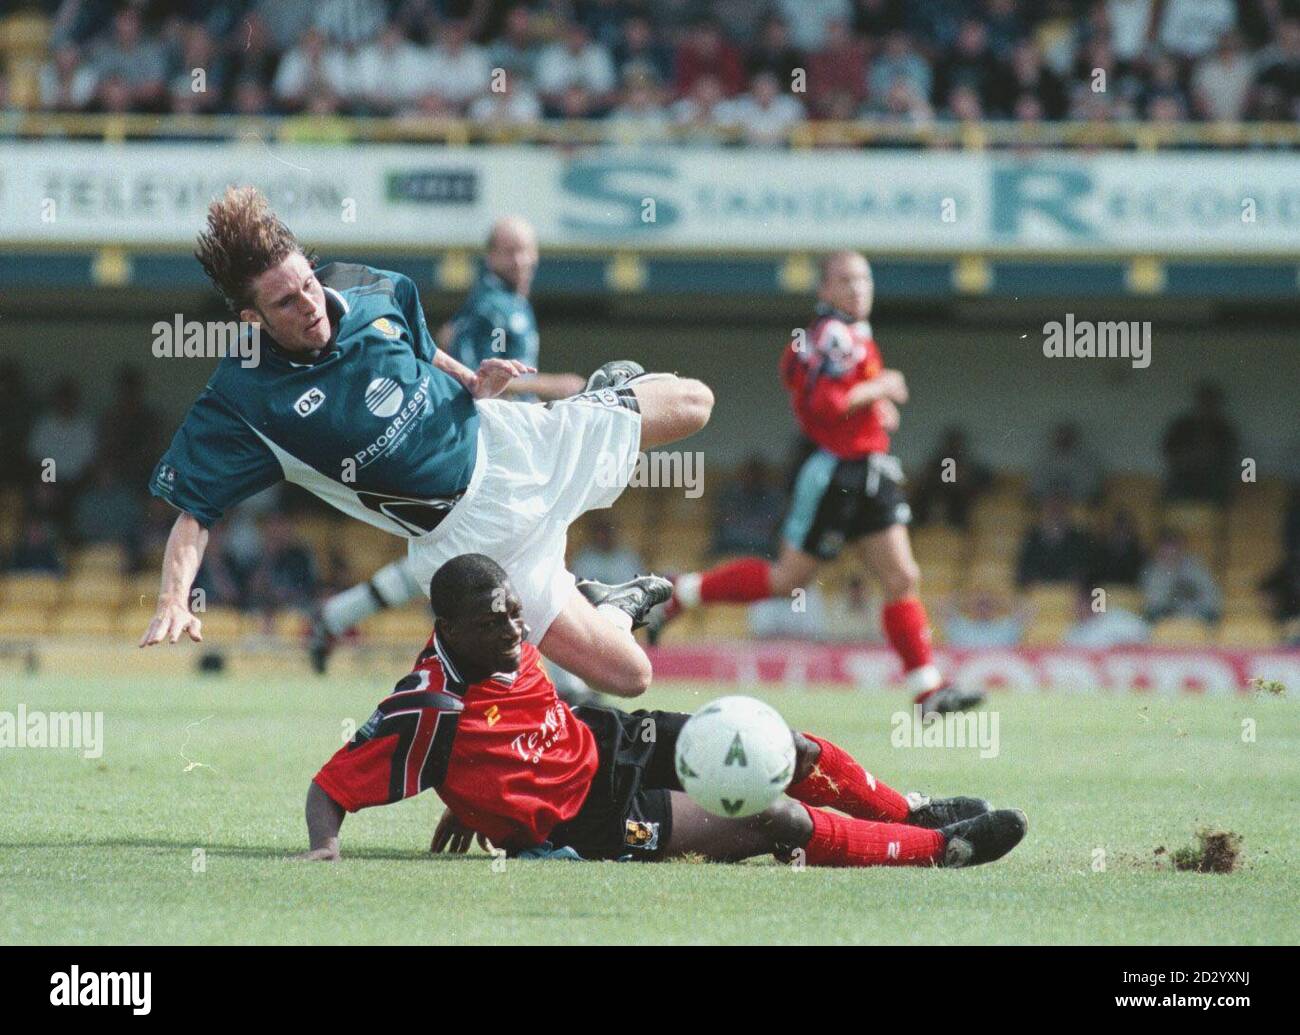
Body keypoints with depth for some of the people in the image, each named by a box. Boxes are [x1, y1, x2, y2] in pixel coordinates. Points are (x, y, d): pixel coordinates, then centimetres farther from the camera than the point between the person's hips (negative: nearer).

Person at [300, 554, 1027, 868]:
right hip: (585, 822, -8)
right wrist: (325, 847, -46)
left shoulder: (506, 640, -10)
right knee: (779, 823, -15)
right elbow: (329, 789, -29)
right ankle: (942, 848, 3)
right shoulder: (427, 711, -31)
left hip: (607, 743, 8)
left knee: (793, 754, 6)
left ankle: (915, 814, 33)